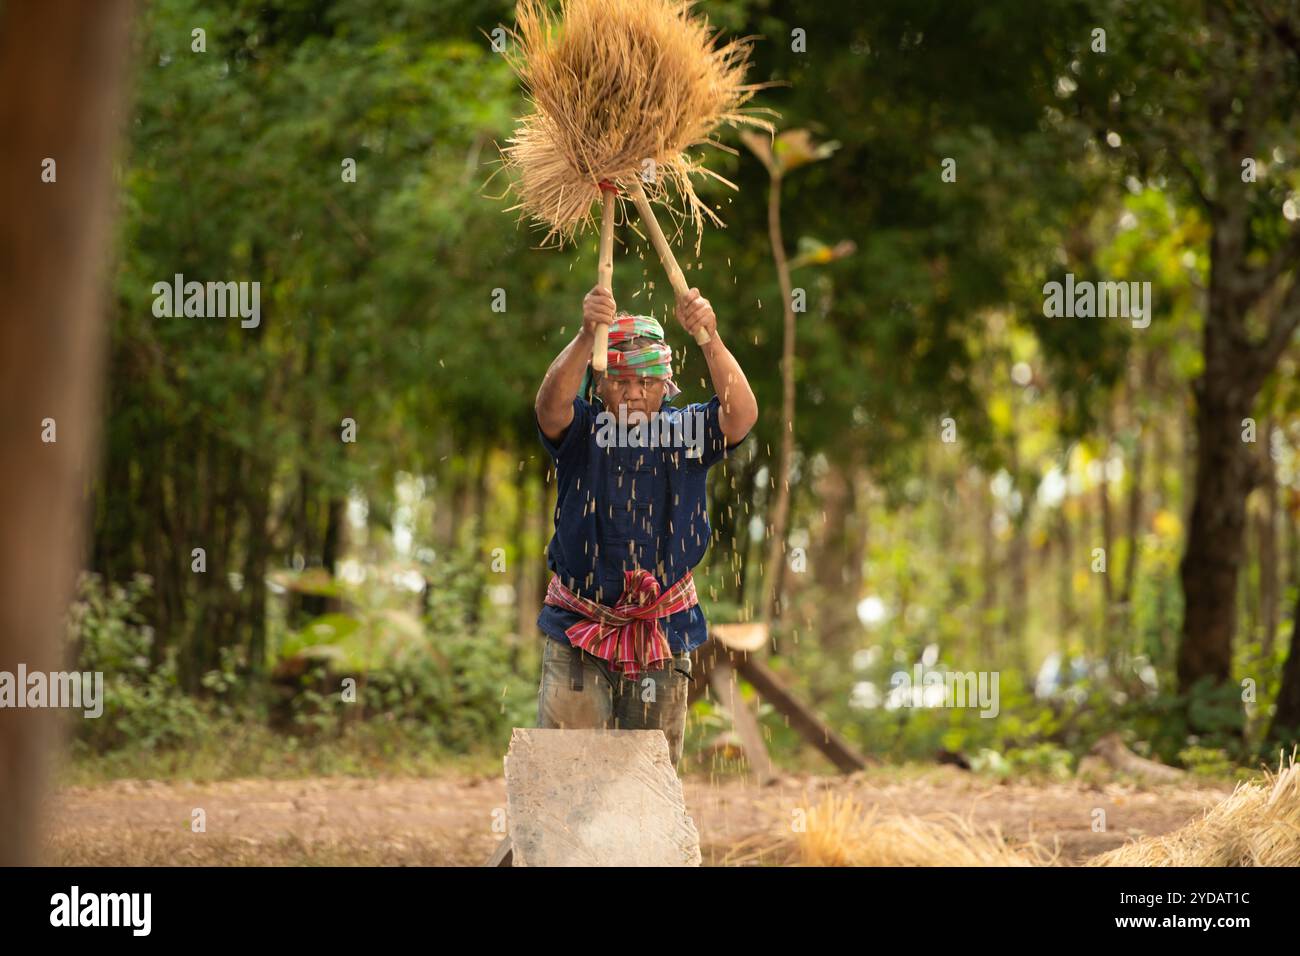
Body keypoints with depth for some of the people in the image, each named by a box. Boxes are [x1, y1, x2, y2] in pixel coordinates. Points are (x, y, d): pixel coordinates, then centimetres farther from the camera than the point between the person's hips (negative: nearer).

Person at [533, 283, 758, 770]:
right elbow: (551, 404, -26)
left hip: (663, 636, 1)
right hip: (578, 637, -1)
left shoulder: (684, 432, 0)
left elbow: (742, 415, -19)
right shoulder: (580, 429, -3)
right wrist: (587, 336, -44)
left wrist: (710, 339, -35)